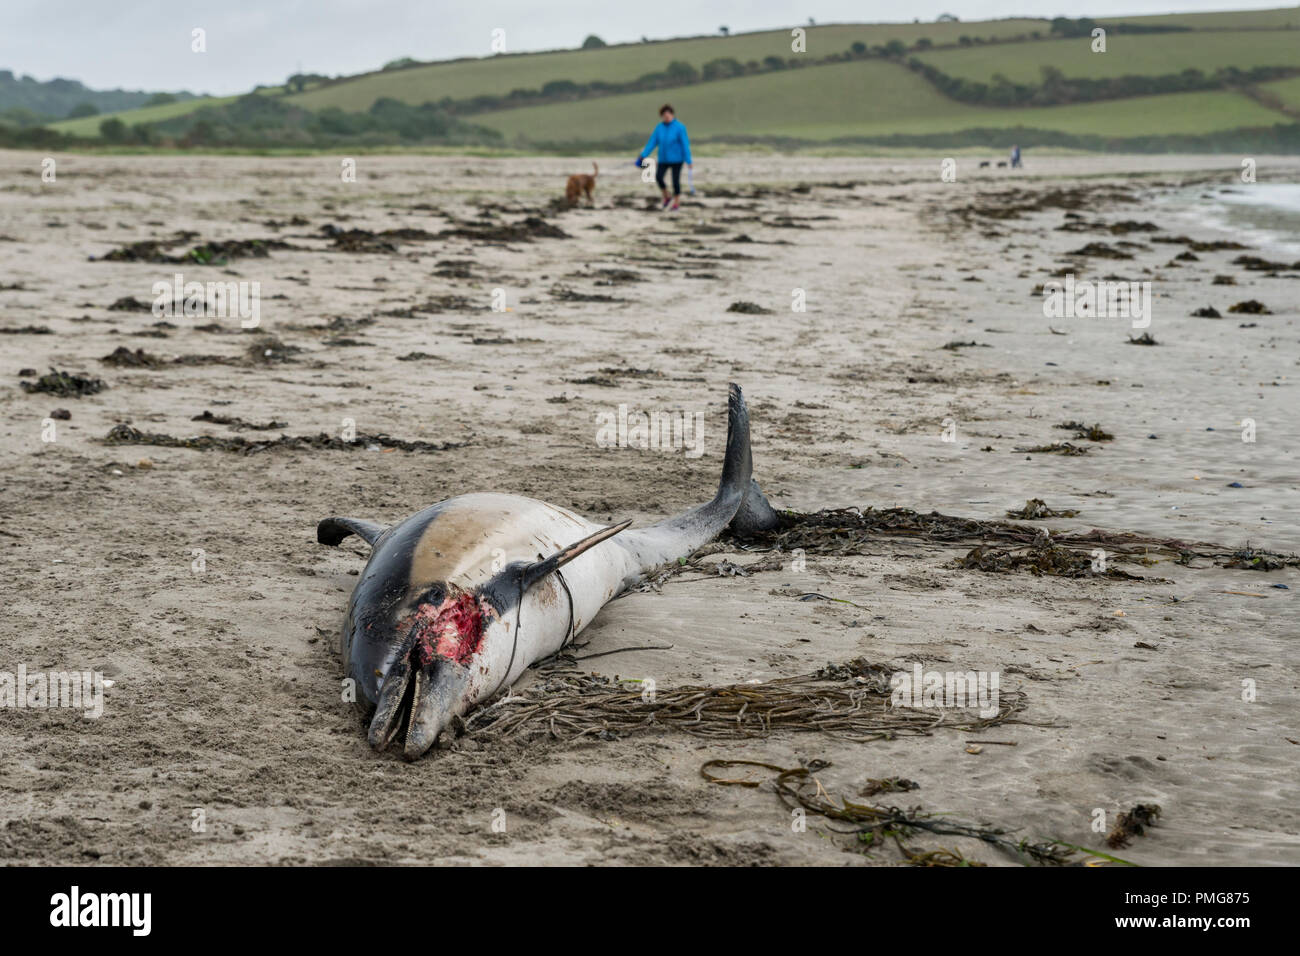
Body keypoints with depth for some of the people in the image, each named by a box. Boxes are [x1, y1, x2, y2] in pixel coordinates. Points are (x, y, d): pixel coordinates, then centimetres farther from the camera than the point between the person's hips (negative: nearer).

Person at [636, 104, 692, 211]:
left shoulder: (680, 127, -12)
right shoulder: (659, 127, 1)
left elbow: (685, 144, -12)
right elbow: (652, 142, 4)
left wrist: (689, 161, -13)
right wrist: (643, 155, -1)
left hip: (676, 159, -4)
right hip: (664, 158, 4)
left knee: (675, 180, 0)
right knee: (658, 177, -12)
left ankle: (677, 203, 18)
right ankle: (667, 197, 12)